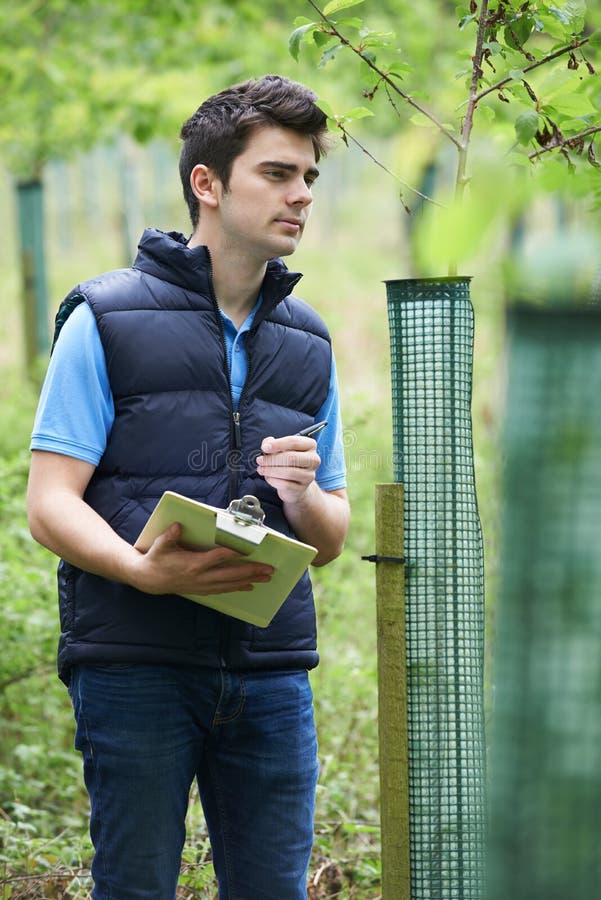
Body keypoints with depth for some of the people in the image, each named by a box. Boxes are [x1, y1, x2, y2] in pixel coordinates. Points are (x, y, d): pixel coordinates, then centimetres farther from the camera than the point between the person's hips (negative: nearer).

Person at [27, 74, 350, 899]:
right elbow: (50, 507, -5)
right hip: (136, 667, -4)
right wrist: (146, 570, -24)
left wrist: (303, 499, -6)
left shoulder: (308, 345, 17)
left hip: (270, 673, 4)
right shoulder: (107, 321, 1)